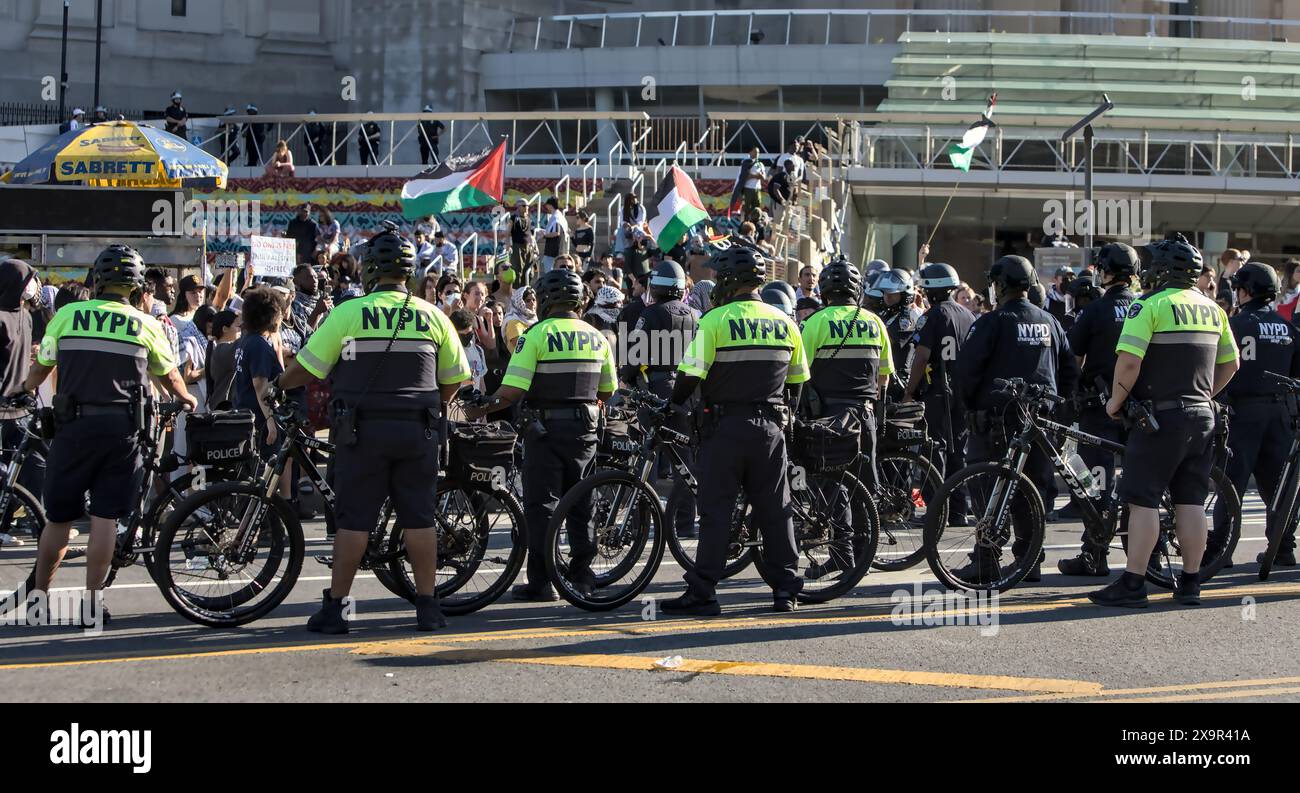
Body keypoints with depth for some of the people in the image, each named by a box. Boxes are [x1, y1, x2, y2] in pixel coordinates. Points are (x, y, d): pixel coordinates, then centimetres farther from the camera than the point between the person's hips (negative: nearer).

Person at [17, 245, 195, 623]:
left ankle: (38, 597, 18)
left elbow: (40, 368, 12)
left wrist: (24, 392, 35)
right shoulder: (146, 325, 2)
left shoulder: (67, 315, 2)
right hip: (121, 429, 0)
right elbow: (169, 376, 16)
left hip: (74, 425, 0)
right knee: (105, 517, 3)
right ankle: (92, 601, 3)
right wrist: (186, 400, 38)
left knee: (59, 517, 10)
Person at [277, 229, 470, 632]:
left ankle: (334, 607, 4)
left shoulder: (349, 313, -4)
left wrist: (279, 384, 20)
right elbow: (454, 378, 12)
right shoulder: (432, 316, 5)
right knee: (419, 518, 7)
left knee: (355, 519, 2)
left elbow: (307, 367, 0)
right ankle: (428, 606, 9)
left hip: (363, 431, -2)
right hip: (417, 432, 2)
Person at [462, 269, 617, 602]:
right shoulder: (596, 337, 7)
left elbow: (512, 390, -18)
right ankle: (582, 573, 21)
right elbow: (607, 390, 14)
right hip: (584, 428, 5)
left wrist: (482, 409, -4)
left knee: (541, 504, -1)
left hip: (546, 429, -5)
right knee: (579, 502, 16)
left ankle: (541, 582, -3)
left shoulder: (536, 335, -11)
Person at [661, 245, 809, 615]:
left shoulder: (715, 321, -10)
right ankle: (785, 588, 13)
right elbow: (797, 381, 16)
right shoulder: (785, 323, 7)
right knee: (775, 510, 11)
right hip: (771, 427, 4)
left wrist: (673, 405, 5)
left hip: (725, 427, -4)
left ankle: (702, 592, -3)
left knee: (716, 511, -2)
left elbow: (691, 376, -13)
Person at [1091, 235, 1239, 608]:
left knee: (1143, 501, -4)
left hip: (1161, 415, -7)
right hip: (1202, 416, 7)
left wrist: (1116, 401, -7)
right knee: (1191, 502, 10)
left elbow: (1129, 361, -19)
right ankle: (1190, 583, 13)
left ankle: (1133, 584, -6)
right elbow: (1230, 363, 19)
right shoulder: (1212, 308, 12)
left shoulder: (1150, 305, -10)